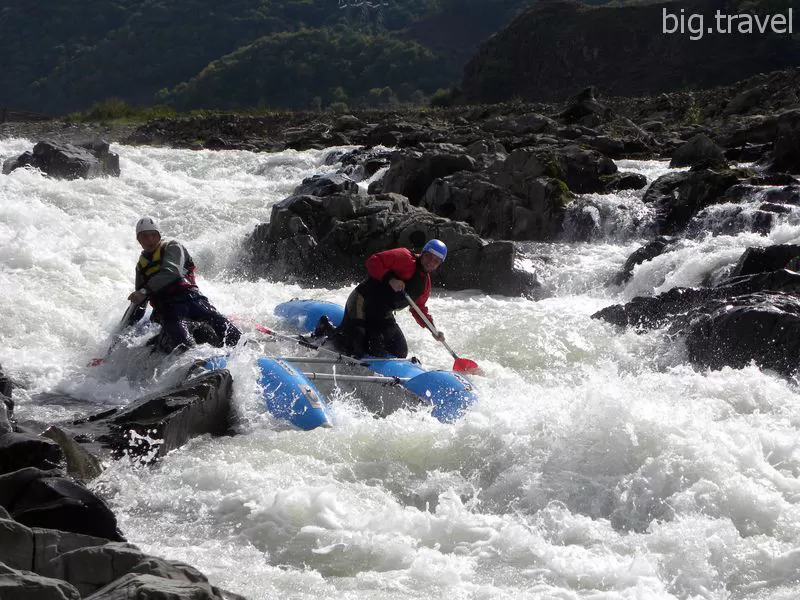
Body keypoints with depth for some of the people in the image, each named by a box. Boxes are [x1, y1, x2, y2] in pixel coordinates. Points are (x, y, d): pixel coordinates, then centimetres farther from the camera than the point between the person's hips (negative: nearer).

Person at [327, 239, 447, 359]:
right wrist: (390, 279, -31)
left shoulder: (425, 283, 12)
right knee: (353, 351, -18)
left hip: (383, 315, 8)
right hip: (362, 303, -8)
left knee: (400, 352, -1)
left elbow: (419, 308, 20)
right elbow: (373, 261, -19)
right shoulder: (404, 257, -13)